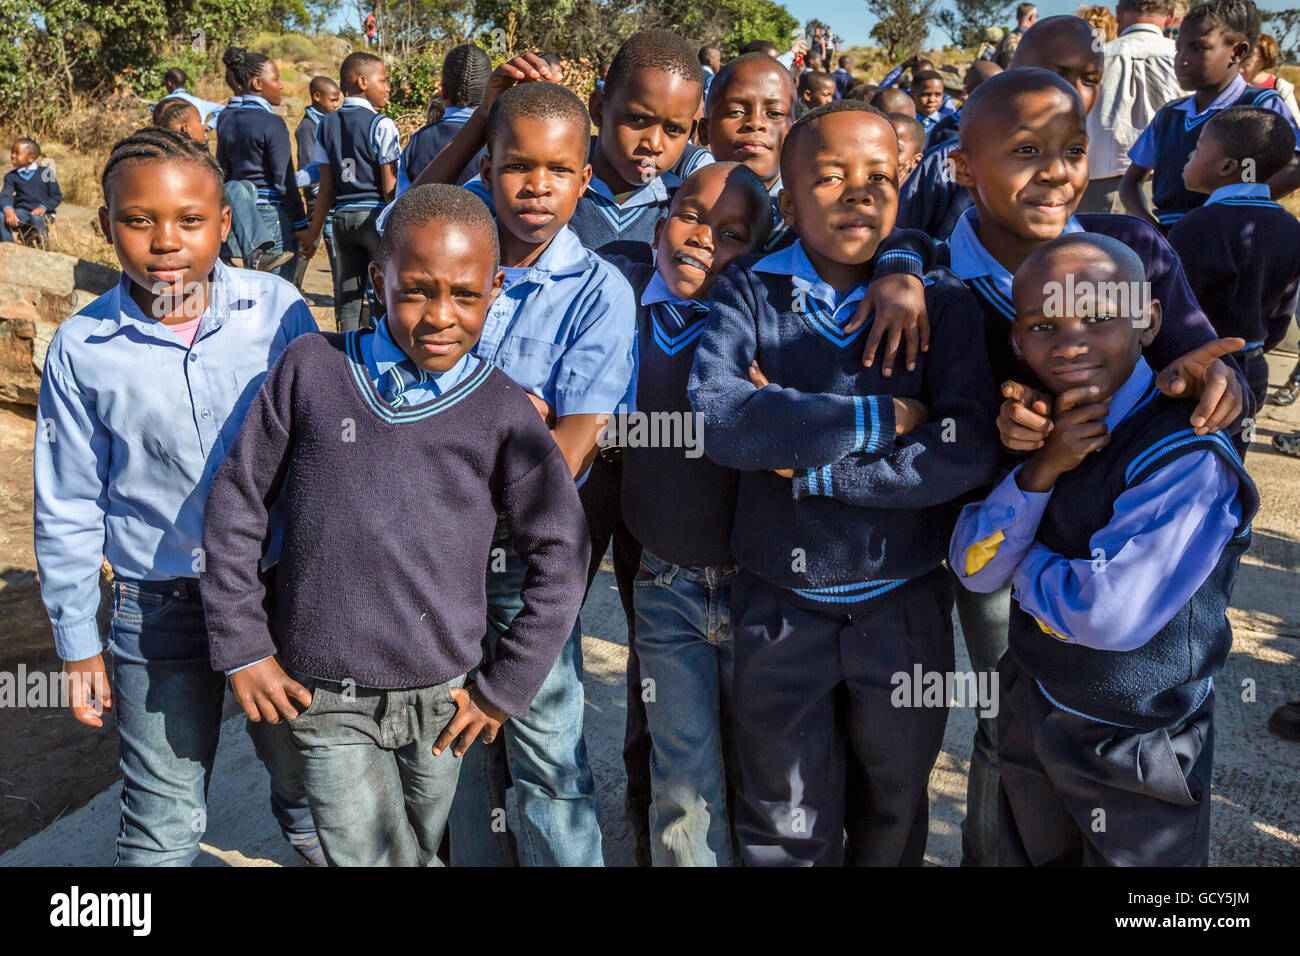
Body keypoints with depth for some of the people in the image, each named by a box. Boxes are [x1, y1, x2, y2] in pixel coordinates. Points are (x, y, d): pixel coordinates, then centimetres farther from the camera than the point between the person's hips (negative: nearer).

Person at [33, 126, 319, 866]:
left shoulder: (278, 310, -8)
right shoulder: (83, 349, -7)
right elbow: (68, 510, 2)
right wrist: (78, 643, 5)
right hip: (159, 611, 0)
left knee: (310, 784, 18)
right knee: (164, 828, 12)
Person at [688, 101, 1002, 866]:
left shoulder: (941, 300, -3)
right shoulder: (749, 291, -4)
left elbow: (972, 450, -17)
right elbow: (717, 417, -23)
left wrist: (811, 465, -19)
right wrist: (878, 419, -20)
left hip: (904, 605, 1)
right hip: (780, 606, 0)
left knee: (895, 817, 23)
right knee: (785, 833, 16)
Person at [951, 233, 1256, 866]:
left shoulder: (1188, 458, -27)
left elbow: (1109, 617, -32)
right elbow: (974, 571, -10)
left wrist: (1022, 565, -14)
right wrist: (1038, 471, -25)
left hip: (1132, 750, -6)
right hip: (1029, 717, 6)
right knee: (1029, 857, 27)